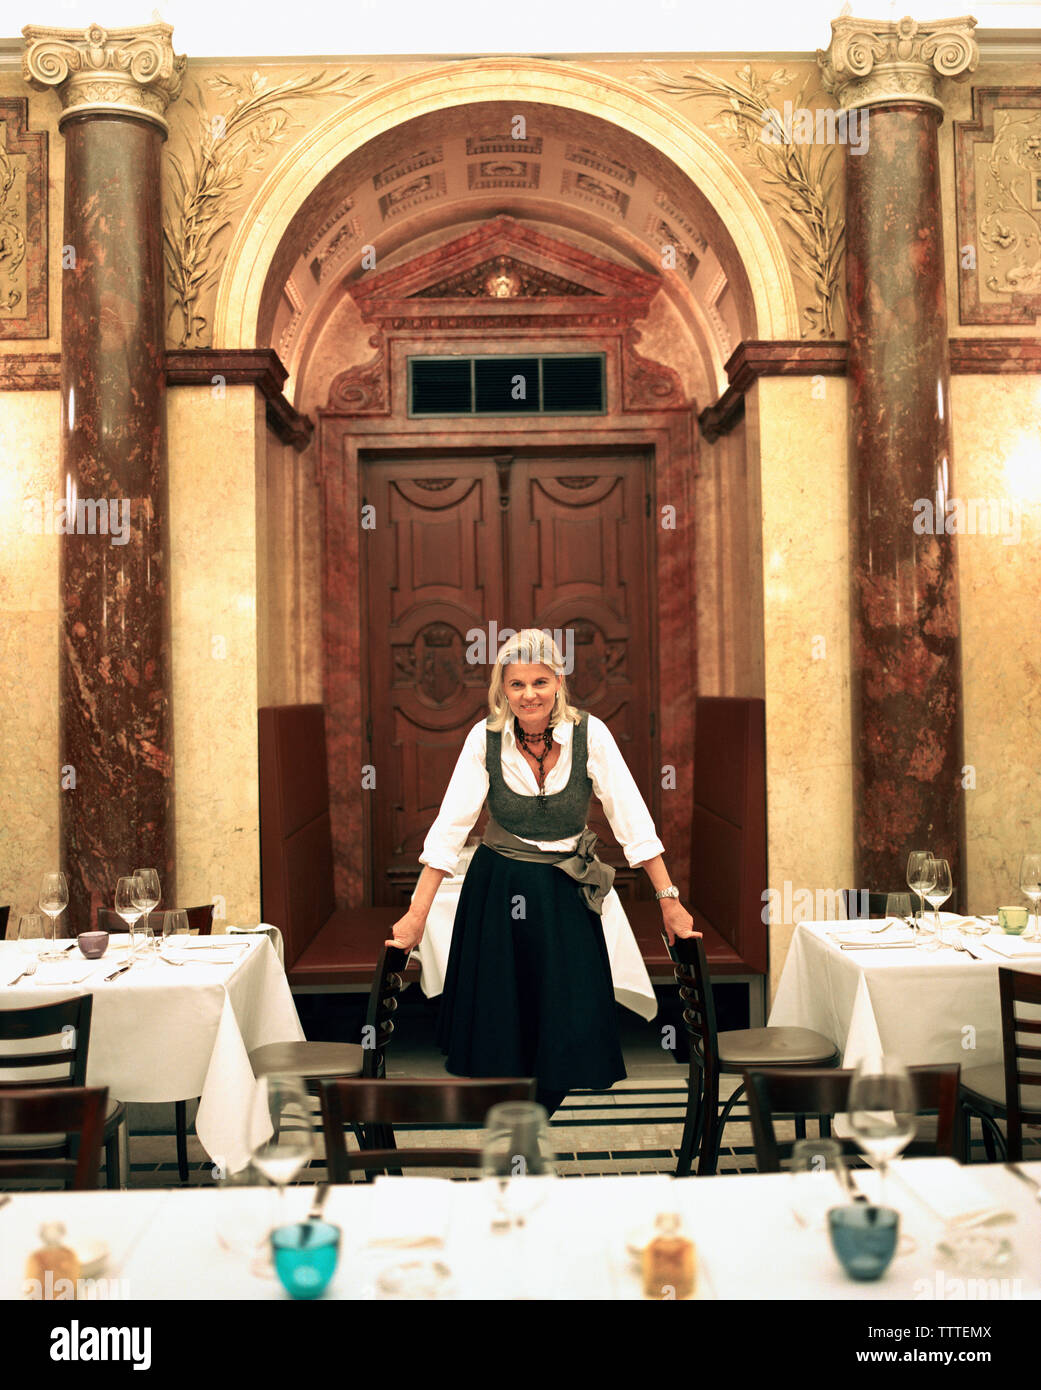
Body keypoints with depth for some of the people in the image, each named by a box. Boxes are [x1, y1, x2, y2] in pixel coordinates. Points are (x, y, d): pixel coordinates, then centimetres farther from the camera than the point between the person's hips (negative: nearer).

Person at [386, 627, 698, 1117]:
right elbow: (449, 826, -11)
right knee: (499, 1022, 9)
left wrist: (668, 900, -12)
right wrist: (417, 914, -15)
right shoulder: (485, 738, -10)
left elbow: (632, 820, -10)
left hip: (566, 893, 0)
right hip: (496, 891, 0)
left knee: (567, 1028, 0)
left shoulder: (590, 733, -11)